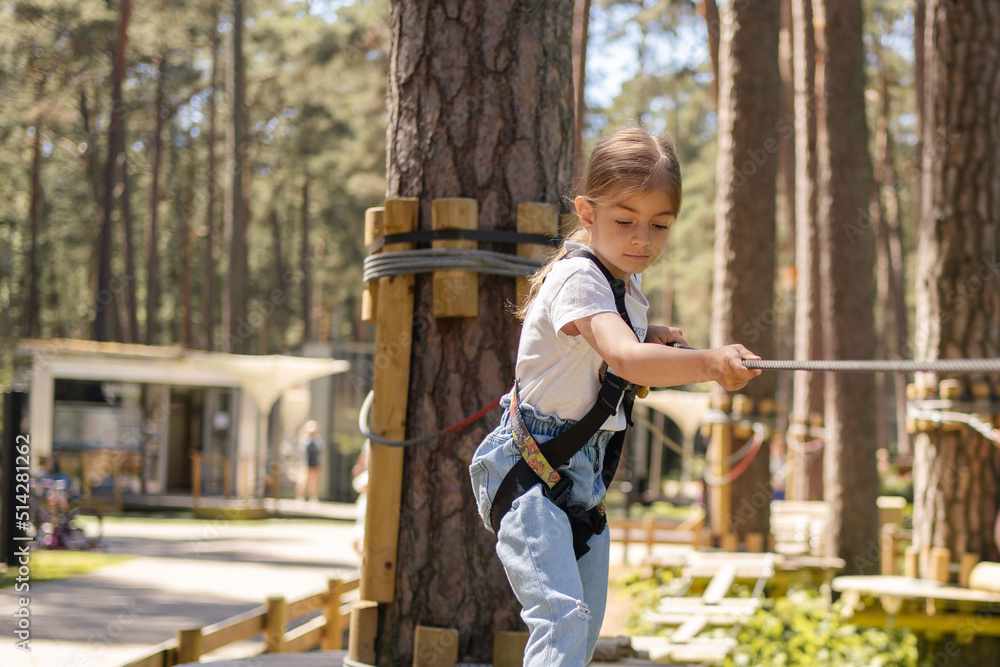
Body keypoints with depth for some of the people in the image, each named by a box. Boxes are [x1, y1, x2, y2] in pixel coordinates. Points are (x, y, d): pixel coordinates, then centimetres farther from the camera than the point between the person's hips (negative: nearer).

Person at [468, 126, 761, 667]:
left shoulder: (628, 282, 8)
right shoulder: (578, 278, -21)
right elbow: (625, 358, -39)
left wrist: (658, 339, 5)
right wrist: (708, 363, -54)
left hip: (587, 471, 10)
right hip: (529, 473, -10)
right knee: (562, 618, -24)